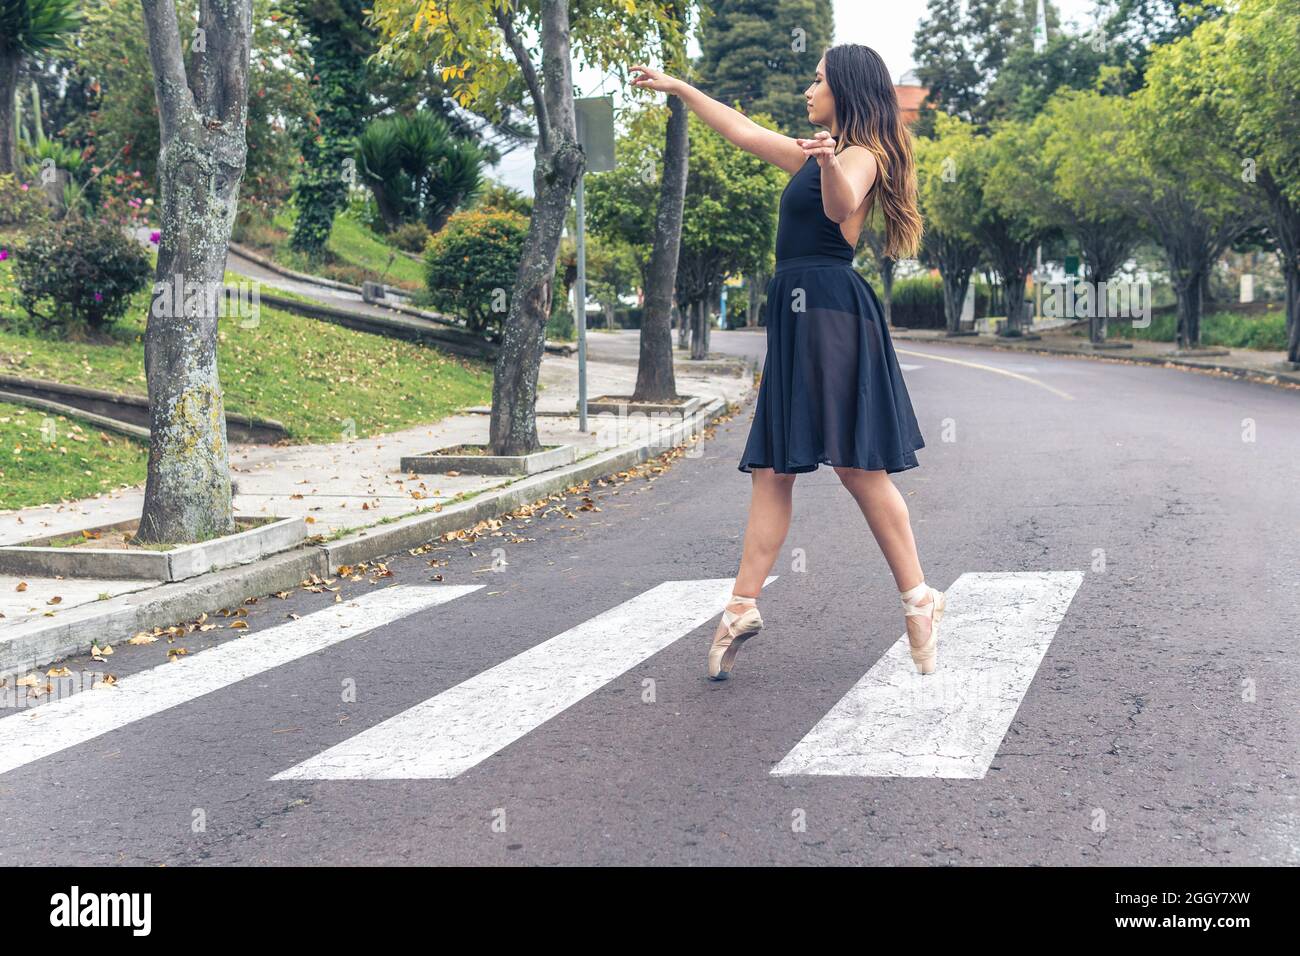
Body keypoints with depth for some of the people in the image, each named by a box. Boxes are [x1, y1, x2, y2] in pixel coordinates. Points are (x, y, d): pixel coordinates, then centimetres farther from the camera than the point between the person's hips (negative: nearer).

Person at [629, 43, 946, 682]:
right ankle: (743, 606, -1)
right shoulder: (812, 156, 22)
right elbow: (743, 131, 32)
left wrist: (830, 164, -49)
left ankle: (919, 600, -1)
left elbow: (841, 205, -28)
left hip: (832, 311, -9)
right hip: (797, 313, 10)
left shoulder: (861, 155, -5)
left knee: (858, 467, -10)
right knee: (771, 468, 1)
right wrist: (677, 88, 37)